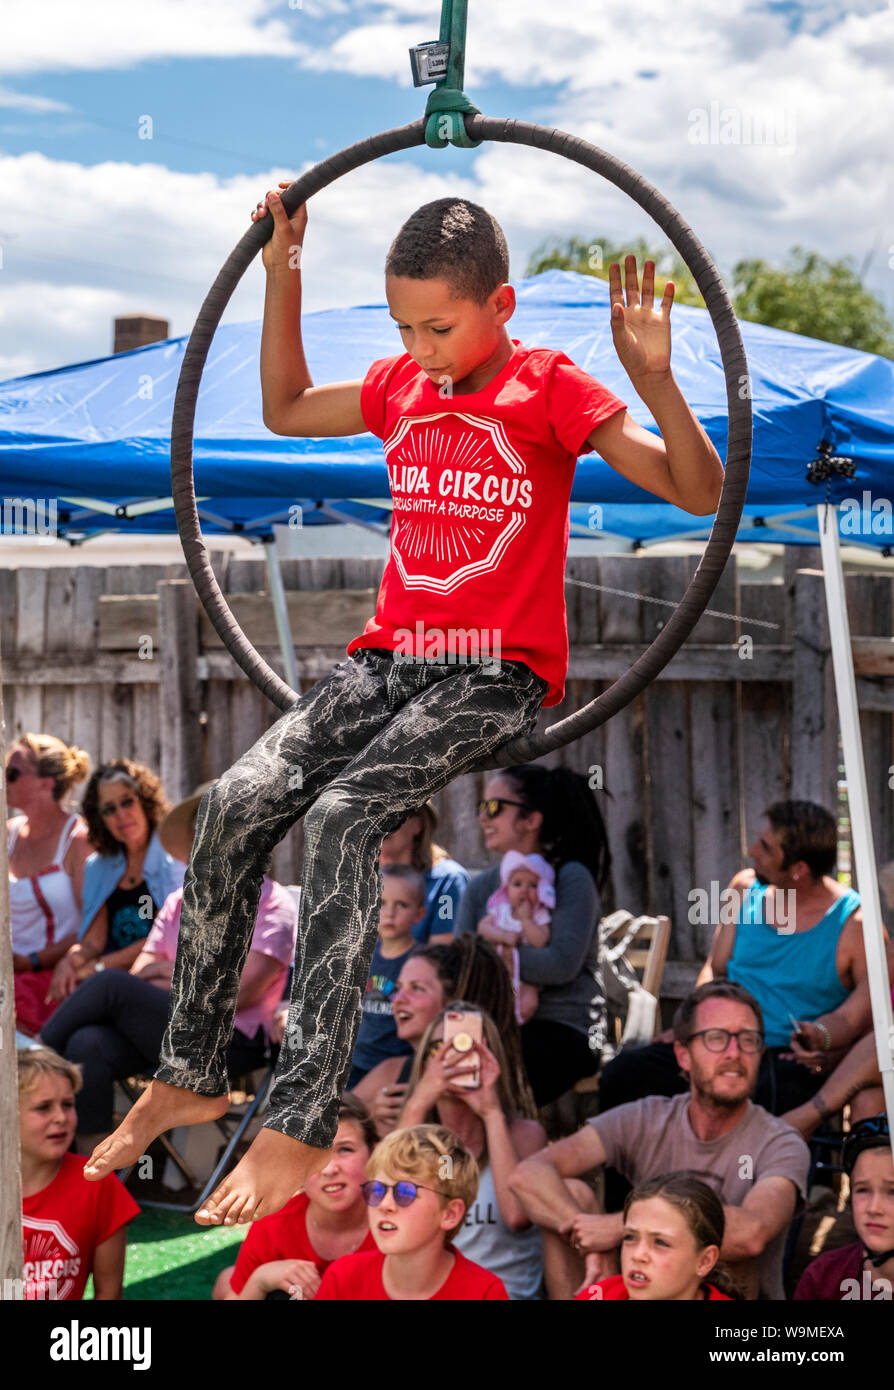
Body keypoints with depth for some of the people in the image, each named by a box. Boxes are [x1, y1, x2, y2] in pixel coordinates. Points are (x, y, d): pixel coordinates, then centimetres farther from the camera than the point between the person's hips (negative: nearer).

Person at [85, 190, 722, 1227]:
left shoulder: (551, 390, -5)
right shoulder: (400, 386, 12)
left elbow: (700, 493, -10)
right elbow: (284, 410, 29)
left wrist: (654, 378, -26)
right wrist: (283, 275, 19)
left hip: (499, 672, -6)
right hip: (389, 656, 6)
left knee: (342, 816, -30)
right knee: (238, 800, -17)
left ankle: (300, 1125, -29)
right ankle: (188, 1075, -4)